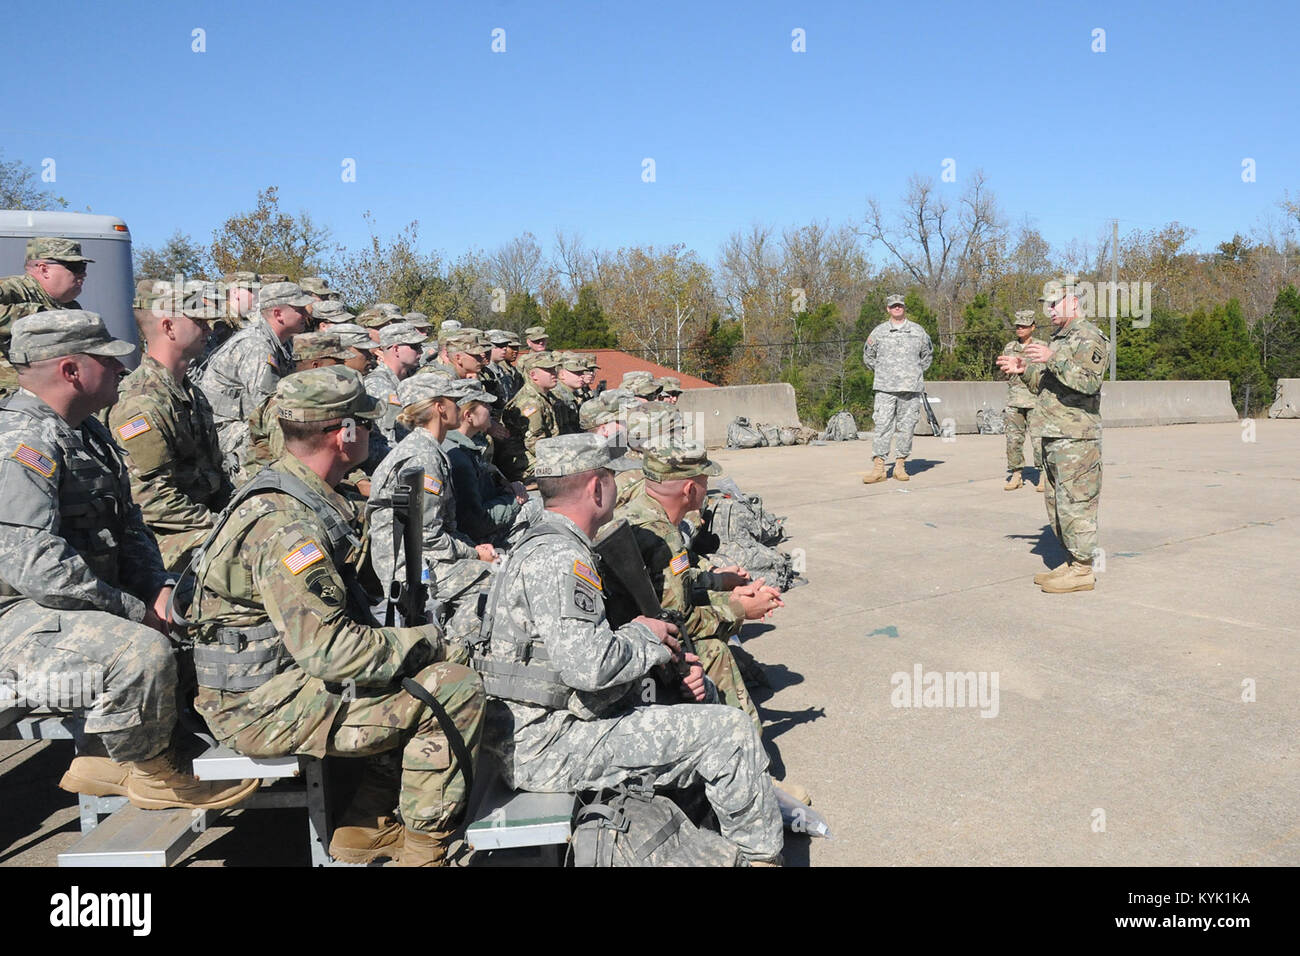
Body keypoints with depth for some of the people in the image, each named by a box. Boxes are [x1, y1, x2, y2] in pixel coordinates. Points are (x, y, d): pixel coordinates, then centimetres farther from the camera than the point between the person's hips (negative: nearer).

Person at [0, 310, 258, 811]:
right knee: (141, 650, -33)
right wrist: (136, 611, -21)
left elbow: (127, 527, 18)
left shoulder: (86, 432, 13)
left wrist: (159, 587, 0)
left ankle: (103, 760, 15)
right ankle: (153, 776, -6)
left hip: (83, 601, 11)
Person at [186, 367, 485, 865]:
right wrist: (426, 640, -15)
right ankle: (426, 849, 2)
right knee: (455, 690, -14)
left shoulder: (298, 494, 8)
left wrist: (409, 638, 5)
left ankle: (367, 826, 17)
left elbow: (327, 614, 16)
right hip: (265, 707, -10)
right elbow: (327, 648, -28)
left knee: (435, 674, 12)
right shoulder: (285, 525, -25)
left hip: (280, 672, 10)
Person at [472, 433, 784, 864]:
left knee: (706, 697, 19)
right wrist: (643, 636, -12)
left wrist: (662, 659, 6)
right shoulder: (557, 558, -21)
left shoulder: (544, 545, 14)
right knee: (727, 730, -11)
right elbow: (589, 664, -33)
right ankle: (760, 854, 10)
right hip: (545, 750, -11)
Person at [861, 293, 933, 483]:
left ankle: (900, 465, 9)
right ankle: (878, 467, -8)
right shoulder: (879, 332, 8)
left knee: (906, 426, 2)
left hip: (911, 387, 1)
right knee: (882, 425, -8)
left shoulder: (917, 331, 11)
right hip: (885, 388, -1)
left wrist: (917, 371, 16)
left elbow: (927, 354, 24)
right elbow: (868, 356, 18)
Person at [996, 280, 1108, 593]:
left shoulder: (1089, 337, -9)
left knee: (1075, 503, -7)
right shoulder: (1059, 339, 22)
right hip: (1054, 437, 10)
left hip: (1076, 438, -10)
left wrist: (1053, 359, -27)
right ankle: (1072, 563, 21)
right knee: (1057, 502, 13)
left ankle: (1082, 570, -1)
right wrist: (1024, 370, 10)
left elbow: (1090, 381, -22)